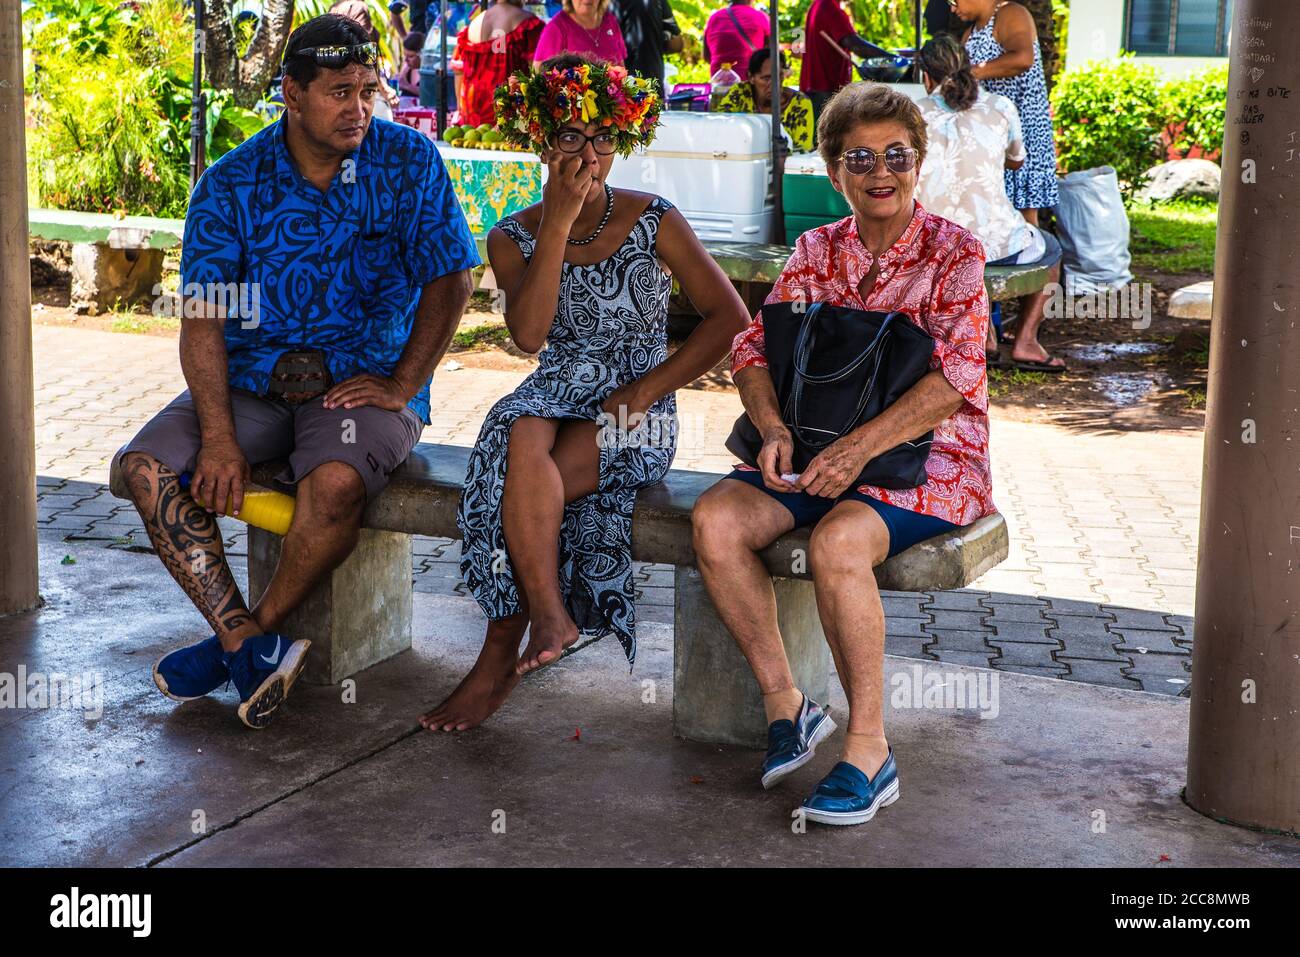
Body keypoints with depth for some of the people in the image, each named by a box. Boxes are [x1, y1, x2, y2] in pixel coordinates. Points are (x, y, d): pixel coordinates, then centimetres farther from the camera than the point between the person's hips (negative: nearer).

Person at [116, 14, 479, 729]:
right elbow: (202, 321, -6)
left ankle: (241, 641, -13)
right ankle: (254, 649, -23)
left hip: (366, 377, -3)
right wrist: (219, 436, -19)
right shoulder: (231, 184, -2)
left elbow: (450, 281, -1)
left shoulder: (407, 161, -3)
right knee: (146, 466, -20)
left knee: (335, 482, -35)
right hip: (252, 378, 3)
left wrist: (401, 385, -11)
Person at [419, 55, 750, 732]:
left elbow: (729, 317, -3)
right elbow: (528, 334, -14)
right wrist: (559, 222, -17)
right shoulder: (513, 237, 5)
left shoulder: (655, 222, 0)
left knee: (518, 477, -30)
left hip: (635, 415, -2)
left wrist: (644, 390, -11)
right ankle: (549, 615, -29)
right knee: (522, 439, -35)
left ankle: (500, 658, -19)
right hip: (553, 399, 2)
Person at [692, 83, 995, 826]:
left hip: (928, 456, -5)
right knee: (716, 520, -21)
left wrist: (860, 446, -26)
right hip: (823, 452, 5)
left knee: (837, 542, -35)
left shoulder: (954, 252, -5)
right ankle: (786, 702, -6)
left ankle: (870, 749, -22)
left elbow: (958, 376, -16)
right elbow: (756, 348, 6)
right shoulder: (817, 251, 11)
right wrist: (774, 429, -15)